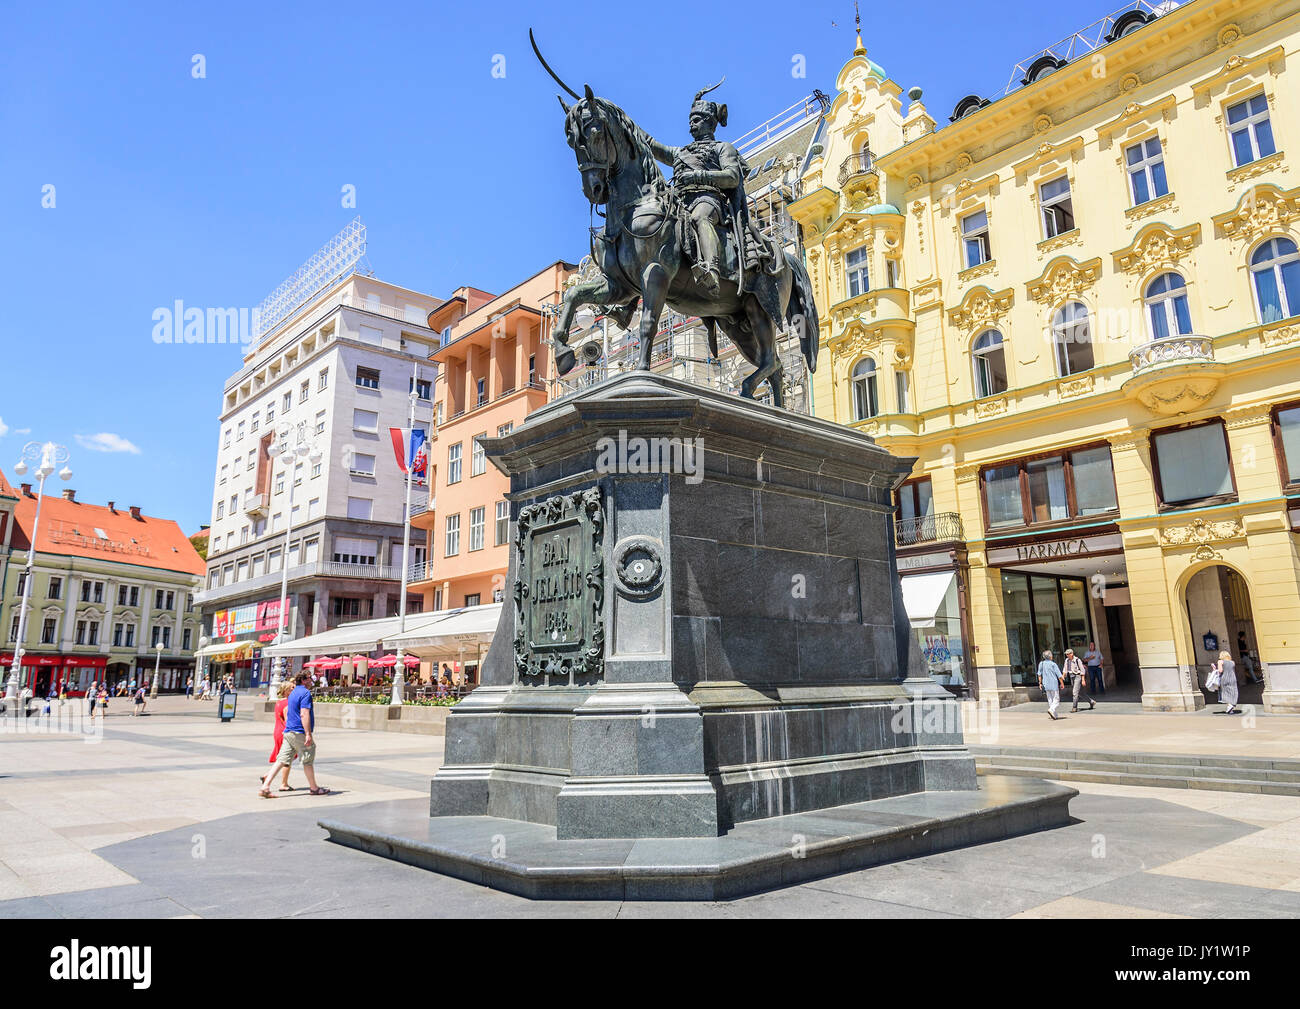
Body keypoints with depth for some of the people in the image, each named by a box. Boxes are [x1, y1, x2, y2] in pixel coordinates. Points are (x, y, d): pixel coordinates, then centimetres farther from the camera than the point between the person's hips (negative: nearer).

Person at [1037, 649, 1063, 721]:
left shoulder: (1041, 664, 3)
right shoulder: (1053, 664, -9)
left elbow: (1039, 674, 6)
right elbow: (1059, 675, -8)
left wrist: (1040, 683, 12)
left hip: (1046, 684, 5)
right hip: (1054, 684, -5)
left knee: (1050, 700, 12)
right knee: (1056, 699, 1)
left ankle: (1054, 715, 13)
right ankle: (1051, 709, -22)